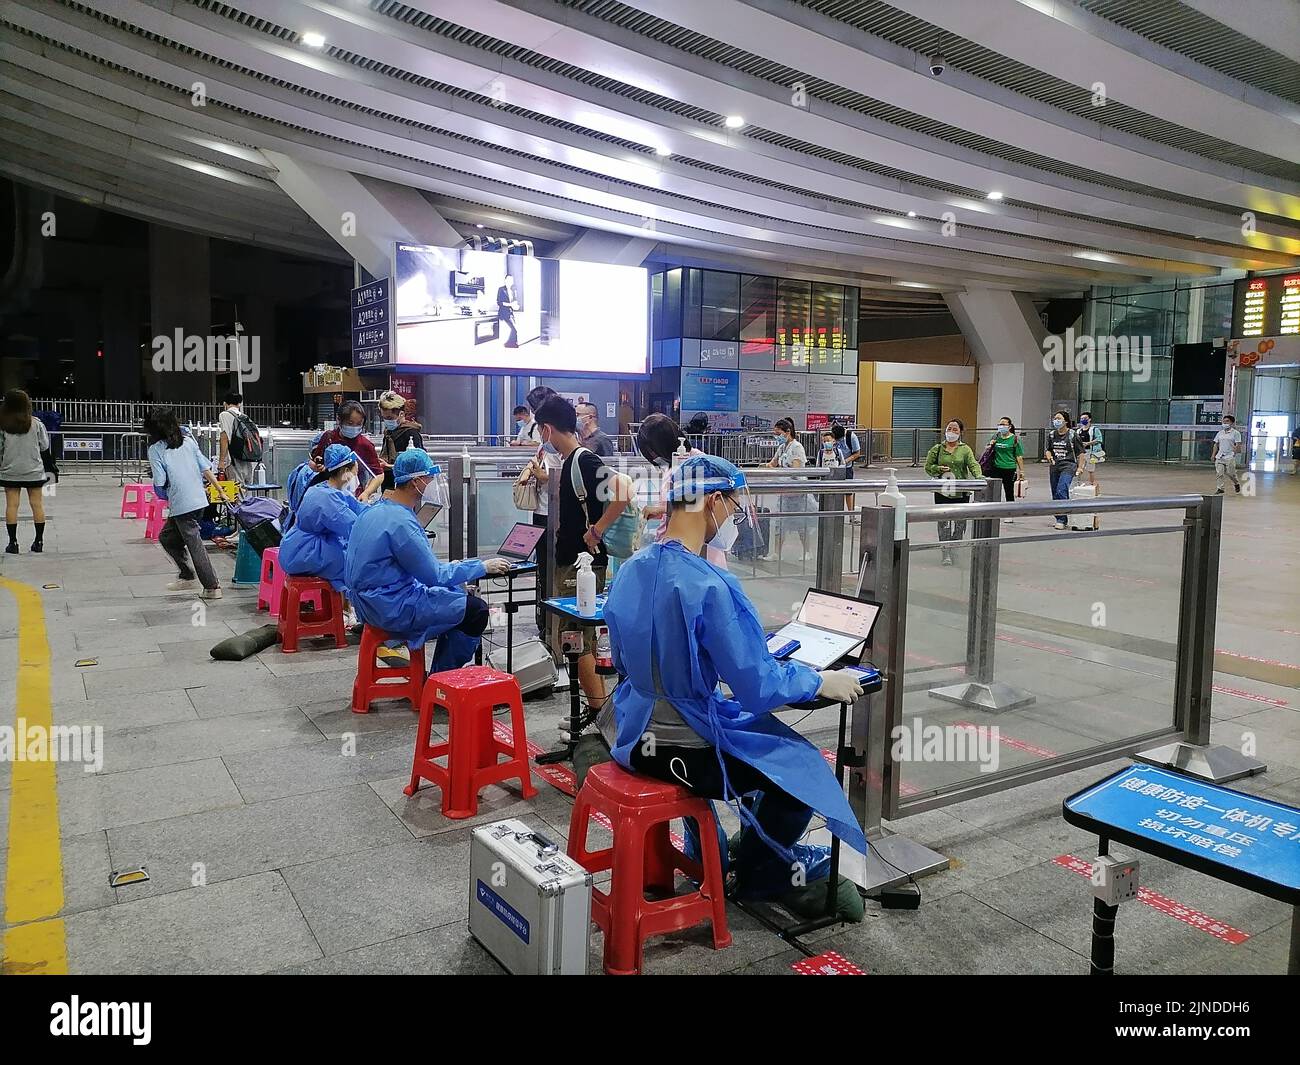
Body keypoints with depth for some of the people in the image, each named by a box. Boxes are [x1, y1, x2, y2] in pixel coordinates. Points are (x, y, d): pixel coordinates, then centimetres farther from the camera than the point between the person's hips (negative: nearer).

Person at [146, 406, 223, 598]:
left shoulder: (155, 449, -7)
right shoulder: (188, 440, 8)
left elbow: (160, 482, -12)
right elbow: (206, 469, 5)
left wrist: (163, 495, 10)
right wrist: (221, 491, 9)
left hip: (181, 504, -7)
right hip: (200, 499, 7)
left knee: (194, 544, 0)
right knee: (166, 537, 23)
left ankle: (212, 587, 3)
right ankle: (186, 576, 24)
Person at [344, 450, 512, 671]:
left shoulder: (376, 509, 8)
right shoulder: (400, 522, -23)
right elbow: (435, 576, -18)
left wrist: (444, 566, 14)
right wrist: (483, 567, -10)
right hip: (392, 608, -10)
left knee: (458, 596, 19)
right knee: (476, 610, -8)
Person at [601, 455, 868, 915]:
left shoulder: (631, 570, 0)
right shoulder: (709, 586, -26)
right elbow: (758, 687, -22)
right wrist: (822, 682, -6)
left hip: (634, 735, 8)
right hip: (685, 749, -8)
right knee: (807, 768, 14)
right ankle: (760, 877, 32)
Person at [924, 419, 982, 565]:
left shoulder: (965, 449, 3)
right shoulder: (937, 449, 5)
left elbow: (973, 464, -9)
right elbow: (928, 467, 9)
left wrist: (978, 476, -29)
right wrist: (939, 469, -11)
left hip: (961, 491, 1)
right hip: (943, 491, -1)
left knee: (960, 523, 8)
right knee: (944, 522, -6)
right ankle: (946, 554, -3)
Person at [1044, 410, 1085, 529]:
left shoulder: (1072, 434, -4)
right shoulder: (1051, 435, 9)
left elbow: (1080, 452, 1)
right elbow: (1048, 450, 18)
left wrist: (1080, 467, -4)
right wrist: (1049, 456, -5)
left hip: (1068, 466, -6)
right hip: (1054, 466, 6)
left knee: (1061, 491, -19)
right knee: (1055, 494, 8)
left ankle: (1061, 520, -17)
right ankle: (1060, 519, 19)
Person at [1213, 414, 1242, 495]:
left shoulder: (1235, 433, 0)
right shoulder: (1220, 433, 15)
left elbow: (1238, 445, -5)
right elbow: (1216, 445, 17)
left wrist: (1236, 448, -24)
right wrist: (1213, 455, 10)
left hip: (1230, 457, -4)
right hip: (1220, 456, 4)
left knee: (1230, 473, -1)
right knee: (1219, 473, -4)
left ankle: (1236, 484, 27)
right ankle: (1220, 489, 1)